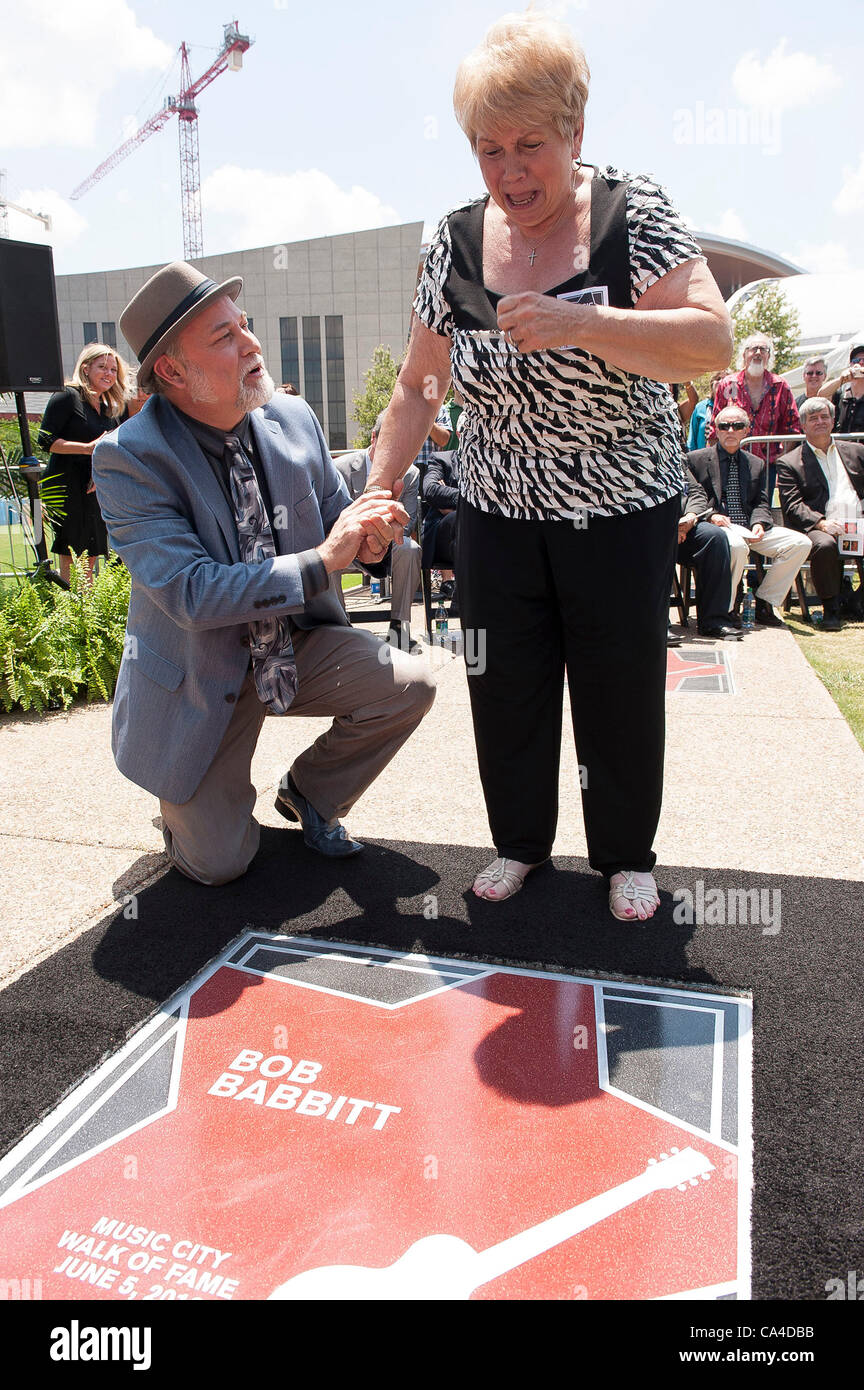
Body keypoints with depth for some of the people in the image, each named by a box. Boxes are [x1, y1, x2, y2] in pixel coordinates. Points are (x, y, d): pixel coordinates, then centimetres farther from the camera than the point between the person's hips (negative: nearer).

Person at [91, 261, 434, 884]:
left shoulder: (295, 418, -6)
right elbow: (191, 594, -29)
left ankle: (308, 793, 10)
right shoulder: (128, 458, -22)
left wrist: (365, 535, -20)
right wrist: (321, 562, -34)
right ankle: (187, 801, 33)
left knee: (410, 686, -18)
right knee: (219, 864, -6)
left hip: (300, 645, 5)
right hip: (200, 679, -4)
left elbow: (335, 514, 6)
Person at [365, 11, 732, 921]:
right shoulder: (455, 243, 0)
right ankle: (520, 840, 31)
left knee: (620, 691, 6)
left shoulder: (634, 217, -9)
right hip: (499, 513, 3)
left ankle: (626, 856, 28)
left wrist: (579, 322, -33)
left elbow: (713, 342, -20)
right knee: (505, 686, 9)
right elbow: (419, 386, 5)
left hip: (621, 513, -3)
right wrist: (377, 490, -5)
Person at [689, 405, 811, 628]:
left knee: (800, 543, -14)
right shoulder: (696, 459, 8)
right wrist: (710, 515, -16)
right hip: (719, 526, -5)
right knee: (737, 546, -40)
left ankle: (764, 605, -6)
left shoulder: (757, 464, 21)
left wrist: (759, 523, -8)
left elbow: (761, 503, 15)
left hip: (749, 528, 5)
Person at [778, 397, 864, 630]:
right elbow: (793, 507, -1)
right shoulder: (789, 463, 11)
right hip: (820, 529, -3)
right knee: (824, 545, -37)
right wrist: (821, 523, -19)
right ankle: (831, 609, -17)